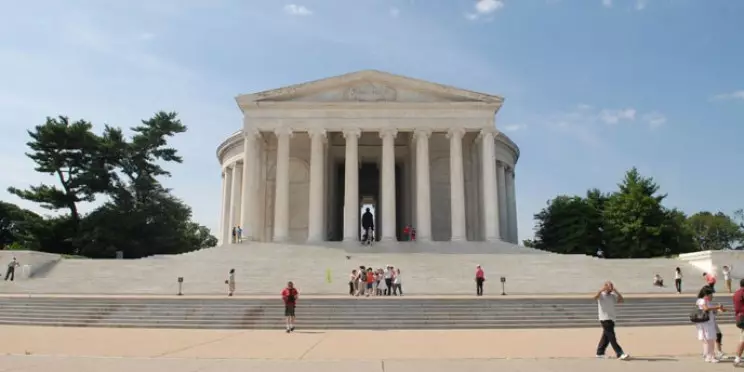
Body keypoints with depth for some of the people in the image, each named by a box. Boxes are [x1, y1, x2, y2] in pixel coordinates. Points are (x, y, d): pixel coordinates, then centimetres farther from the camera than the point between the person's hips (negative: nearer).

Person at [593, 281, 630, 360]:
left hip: (611, 319, 7)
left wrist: (616, 291, -7)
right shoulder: (601, 295, -6)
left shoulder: (613, 295, 10)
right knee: (612, 337, -9)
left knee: (606, 336, 12)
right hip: (605, 319, -7)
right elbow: (595, 297, -28)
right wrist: (602, 289, -26)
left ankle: (600, 353, 22)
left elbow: (621, 300, -2)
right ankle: (620, 354, -11)